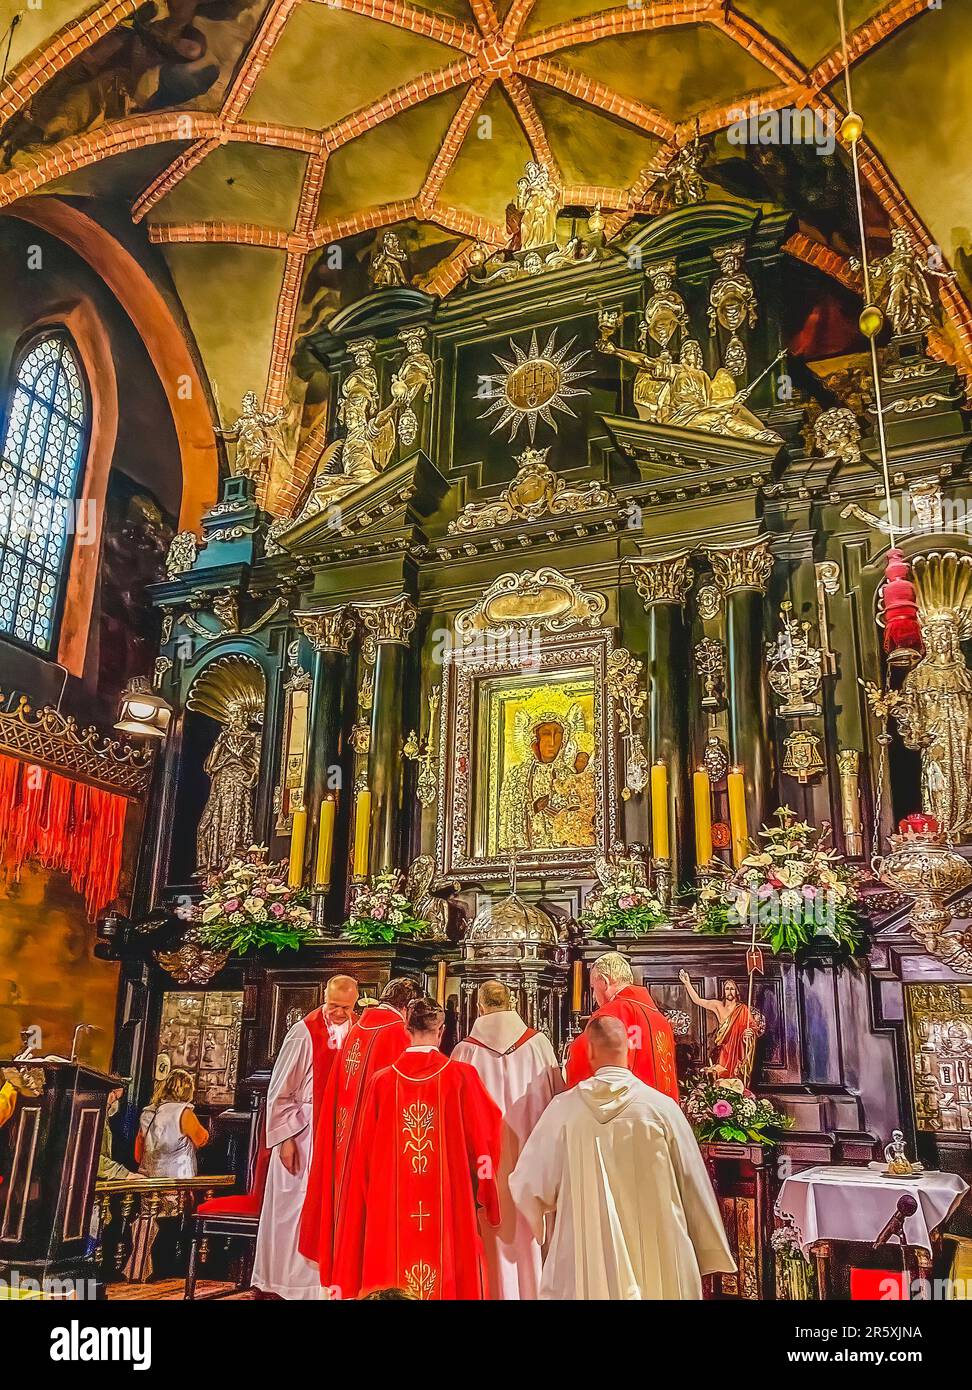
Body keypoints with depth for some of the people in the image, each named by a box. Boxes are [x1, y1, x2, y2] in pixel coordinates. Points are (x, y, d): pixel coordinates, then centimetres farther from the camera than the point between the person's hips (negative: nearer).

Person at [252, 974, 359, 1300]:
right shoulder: (305, 1033, -14)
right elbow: (280, 1089, -9)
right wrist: (286, 1138, -10)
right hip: (304, 1134, -4)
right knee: (298, 1206, 4)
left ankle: (325, 1278, 23)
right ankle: (291, 1278, 19)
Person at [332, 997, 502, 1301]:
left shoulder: (382, 1081, -4)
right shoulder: (462, 1077, -8)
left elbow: (365, 1152, 3)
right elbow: (483, 1139, -1)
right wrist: (483, 1194, 14)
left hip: (391, 1209, 2)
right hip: (449, 1206, -1)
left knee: (393, 1275, 13)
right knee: (449, 1269, 11)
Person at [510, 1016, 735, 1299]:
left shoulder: (564, 1108, -8)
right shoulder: (663, 1107, -8)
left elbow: (529, 1183, 0)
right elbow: (692, 1186, -1)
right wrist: (709, 1255, 12)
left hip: (587, 1260, 0)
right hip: (657, 1254, 0)